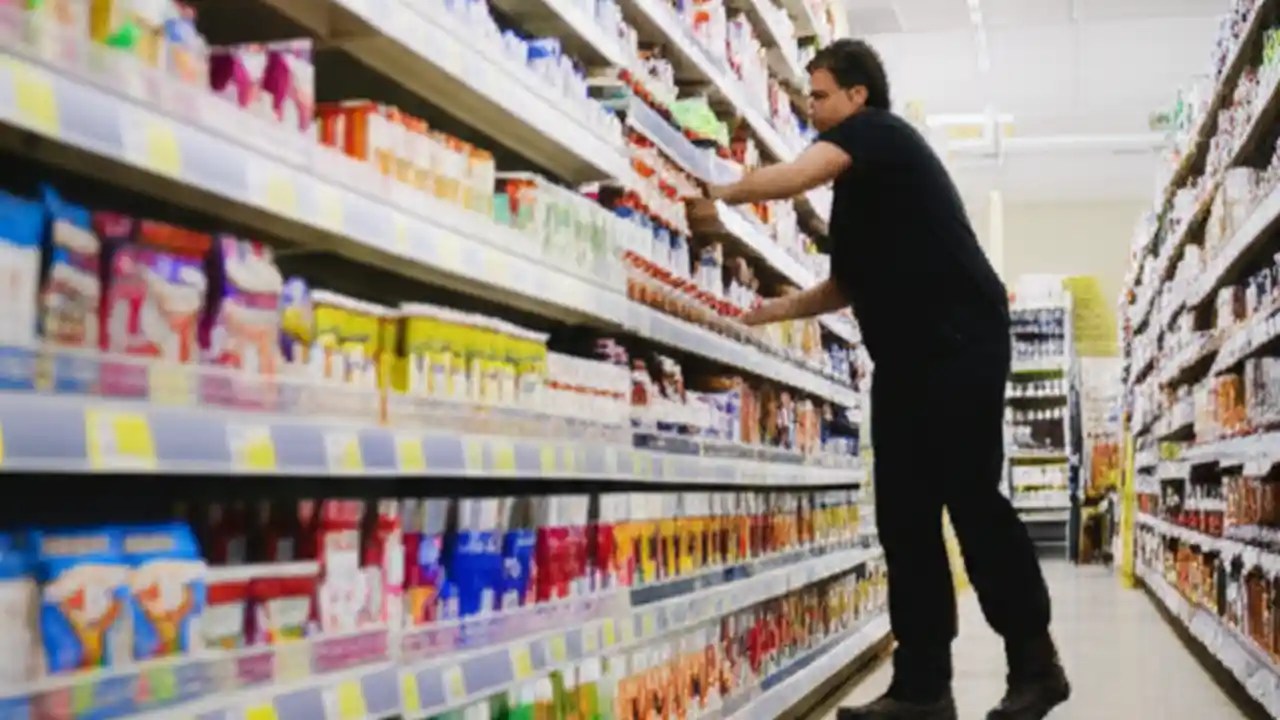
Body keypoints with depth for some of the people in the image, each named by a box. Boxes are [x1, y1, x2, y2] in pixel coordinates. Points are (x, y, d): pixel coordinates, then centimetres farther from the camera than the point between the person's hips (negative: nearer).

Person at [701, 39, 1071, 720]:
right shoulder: (861, 184, 23)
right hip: (908, 356, 10)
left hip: (960, 346, -10)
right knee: (906, 518, 4)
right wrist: (772, 310, 15)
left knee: (972, 502, -7)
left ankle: (1034, 665, 5)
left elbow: (792, 177, -22)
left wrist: (716, 194, -7)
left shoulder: (877, 130, -4)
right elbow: (851, 285, 25)